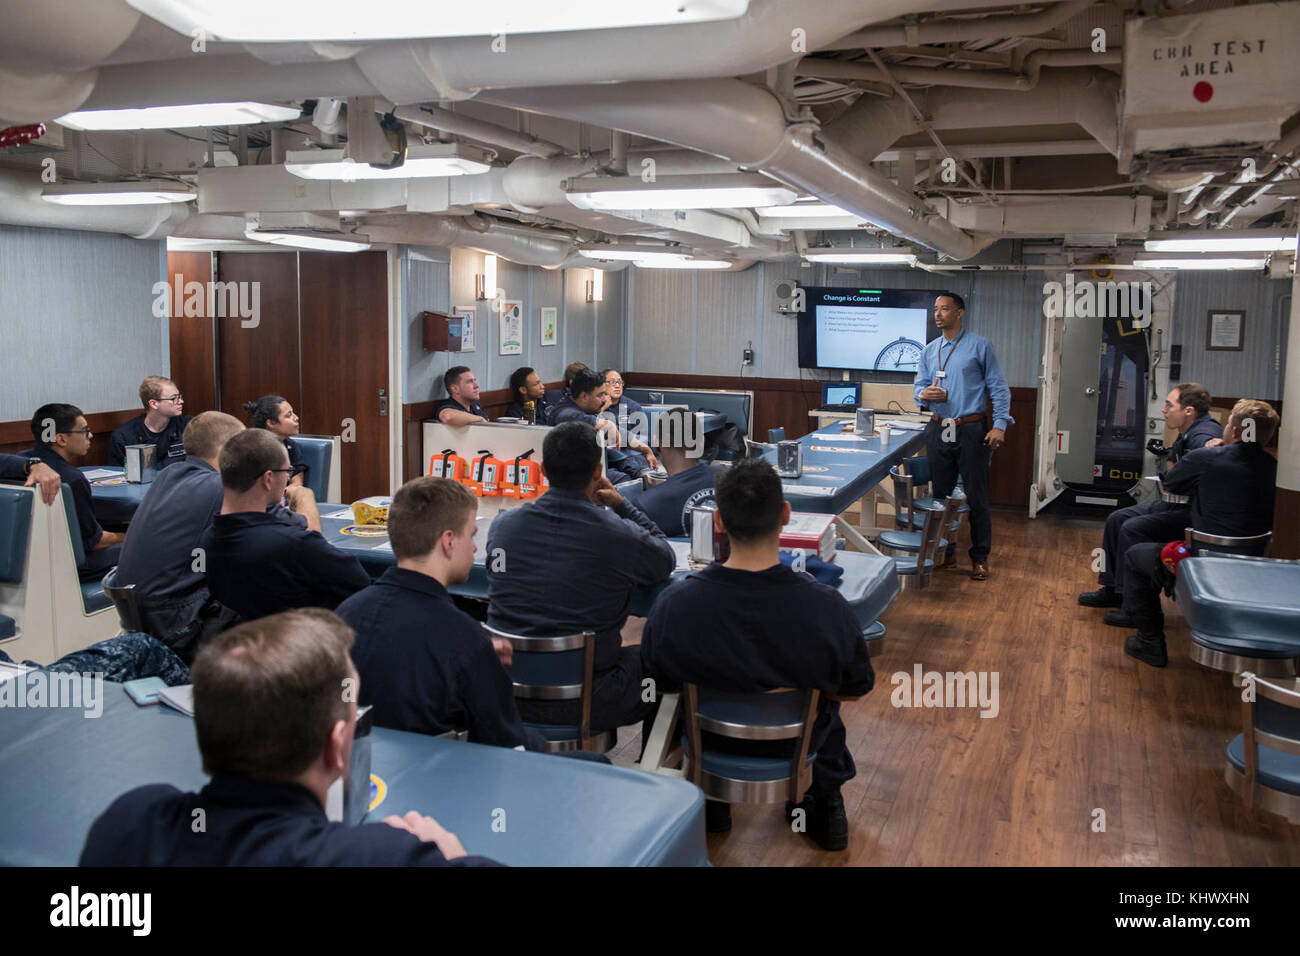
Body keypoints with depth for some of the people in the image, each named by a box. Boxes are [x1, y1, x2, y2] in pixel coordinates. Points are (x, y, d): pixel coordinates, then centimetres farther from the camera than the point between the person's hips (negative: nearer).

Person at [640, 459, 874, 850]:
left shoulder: (673, 605, -31)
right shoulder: (829, 609, -32)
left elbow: (659, 682, -10)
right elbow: (856, 688, -12)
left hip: (708, 739, 0)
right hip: (796, 743, 0)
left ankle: (711, 803, 43)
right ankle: (826, 802, 36)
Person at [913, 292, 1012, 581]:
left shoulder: (979, 346, -1)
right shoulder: (929, 350, 13)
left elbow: (998, 387, -2)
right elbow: (919, 385, 13)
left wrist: (1000, 424, -13)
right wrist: (923, 394, -12)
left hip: (971, 430, -4)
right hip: (938, 430, 5)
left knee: (976, 497, -1)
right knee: (940, 494, 10)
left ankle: (980, 558, 9)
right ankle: (946, 551, 23)